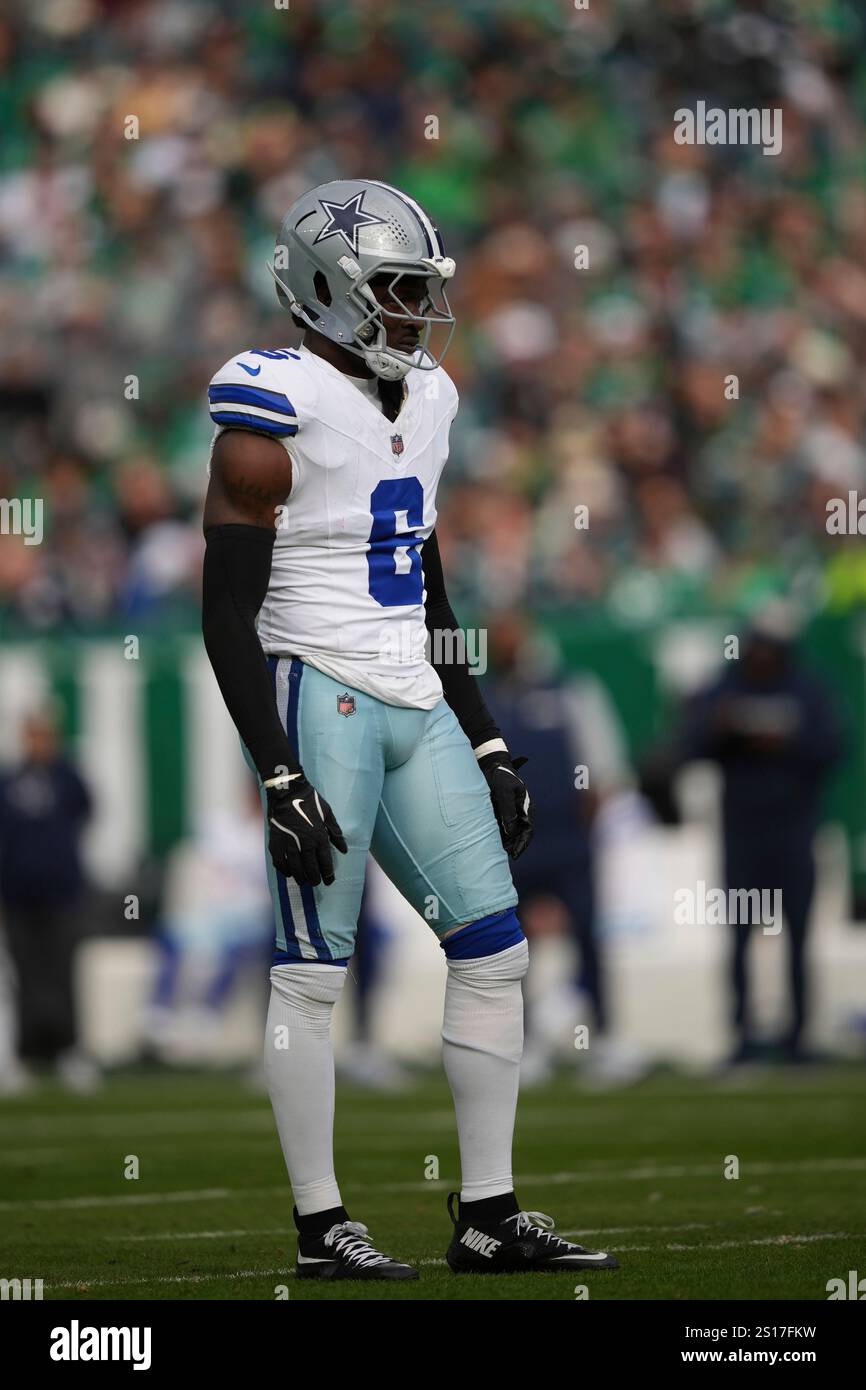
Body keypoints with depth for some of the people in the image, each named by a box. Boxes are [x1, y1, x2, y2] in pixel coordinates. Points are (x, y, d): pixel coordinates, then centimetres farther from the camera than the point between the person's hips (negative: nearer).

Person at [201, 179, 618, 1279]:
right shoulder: (275, 418, -11)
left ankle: (489, 1217, 9)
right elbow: (227, 614, -12)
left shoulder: (423, 404, 14)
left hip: (412, 706, 8)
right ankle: (320, 1228, 2)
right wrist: (280, 776, -18)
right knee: (312, 969, -4)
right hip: (319, 701, -8)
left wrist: (487, 746, 20)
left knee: (494, 948, 4)